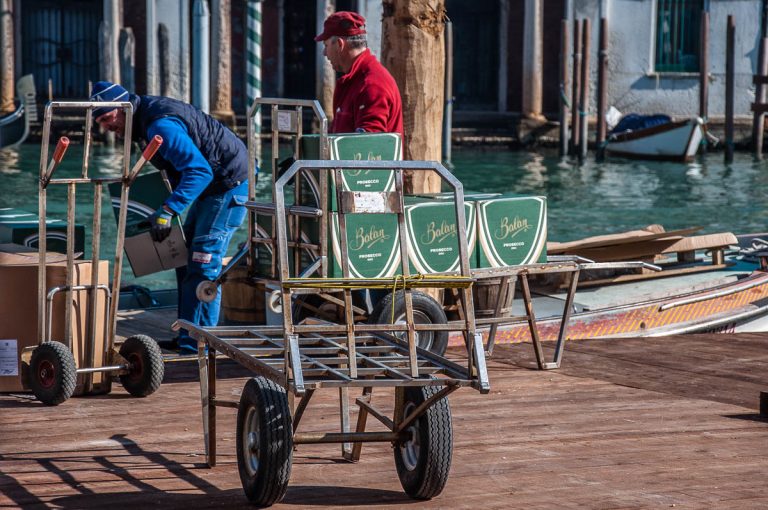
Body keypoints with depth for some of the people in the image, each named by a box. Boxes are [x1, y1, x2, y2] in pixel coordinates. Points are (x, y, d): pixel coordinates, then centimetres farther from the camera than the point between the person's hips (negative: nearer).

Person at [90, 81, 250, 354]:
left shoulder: (160, 125, -26)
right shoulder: (147, 114, 7)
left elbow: (199, 170, -33)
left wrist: (167, 210, -35)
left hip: (230, 184, -11)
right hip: (213, 183, 11)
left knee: (202, 264, -12)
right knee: (186, 257, 14)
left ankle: (196, 345, -9)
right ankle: (186, 336, 19)